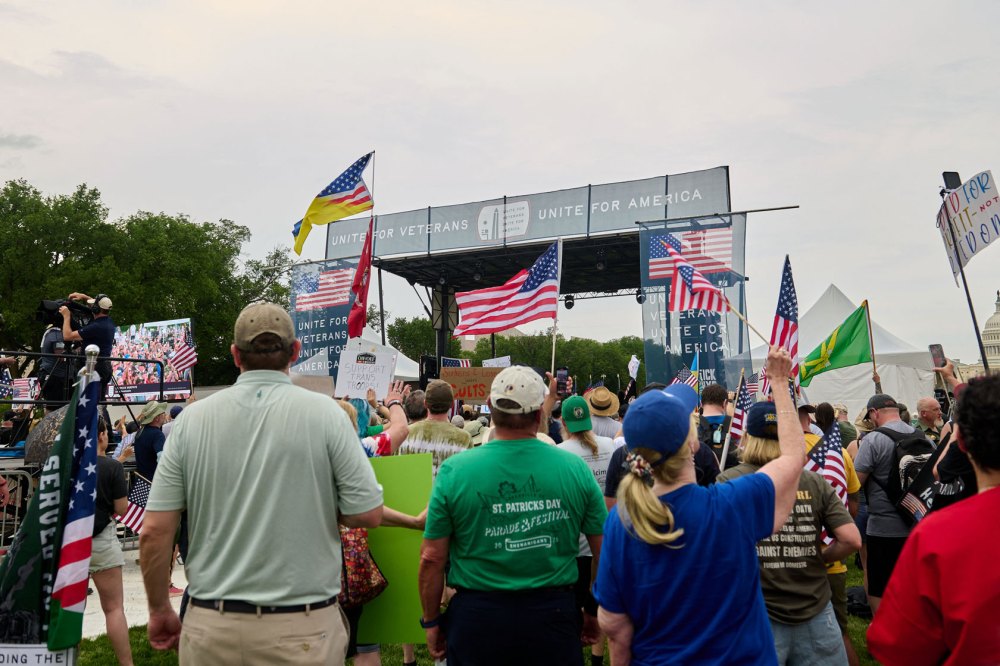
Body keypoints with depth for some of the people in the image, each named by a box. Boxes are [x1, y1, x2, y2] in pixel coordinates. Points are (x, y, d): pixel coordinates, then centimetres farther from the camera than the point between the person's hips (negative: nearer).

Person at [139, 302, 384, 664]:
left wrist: (159, 612, 11)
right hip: (304, 631, -2)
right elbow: (368, 513, -10)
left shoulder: (192, 418, -3)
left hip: (211, 627, 2)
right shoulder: (324, 413, -9)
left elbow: (153, 532, -2)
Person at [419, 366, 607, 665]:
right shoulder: (575, 468, -8)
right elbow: (604, 552, -2)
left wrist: (431, 622, 6)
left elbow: (432, 559, -8)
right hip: (554, 613, 1)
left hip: (477, 616, 0)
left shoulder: (454, 470, -12)